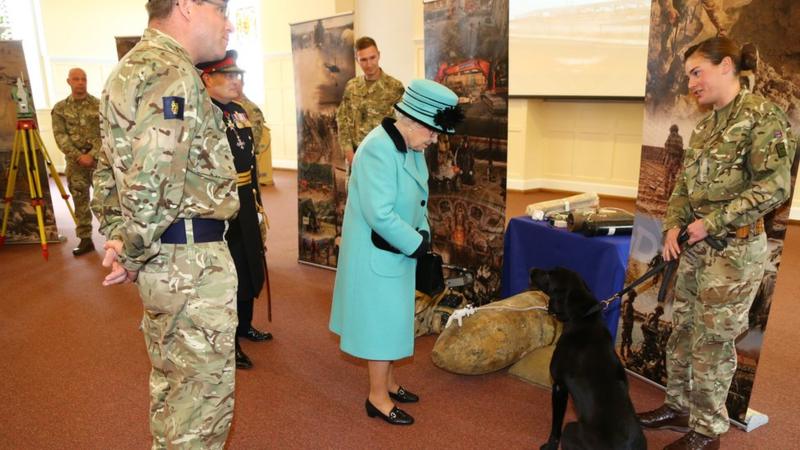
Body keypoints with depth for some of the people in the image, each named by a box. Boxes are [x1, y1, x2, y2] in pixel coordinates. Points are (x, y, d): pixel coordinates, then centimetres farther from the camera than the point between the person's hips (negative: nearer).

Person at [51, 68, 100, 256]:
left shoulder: (98, 105, 3)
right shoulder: (60, 108, 7)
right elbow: (60, 136, 0)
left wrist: (92, 154, -13)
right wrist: (79, 156, -12)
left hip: (99, 158, -2)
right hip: (75, 161, 2)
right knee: (80, 200, 6)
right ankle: (85, 239, 13)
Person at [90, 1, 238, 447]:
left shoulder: (134, 67, 17)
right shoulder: (172, 72, -16)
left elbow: (111, 171, 19)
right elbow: (152, 183, -25)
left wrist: (118, 237, 14)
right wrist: (133, 251, -12)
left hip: (161, 255, 10)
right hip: (191, 257, -10)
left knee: (171, 379, 23)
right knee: (204, 388, 3)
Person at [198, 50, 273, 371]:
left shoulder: (239, 111, 11)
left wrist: (256, 199, 17)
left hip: (246, 204, 9)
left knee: (251, 267, 19)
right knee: (230, 274, 3)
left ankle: (245, 326, 40)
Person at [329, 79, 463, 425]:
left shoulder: (411, 149, 4)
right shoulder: (378, 149, -25)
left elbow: (418, 199, 13)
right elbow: (380, 214, -29)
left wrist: (423, 233, -1)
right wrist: (416, 244, -18)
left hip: (398, 251, 9)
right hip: (377, 253, -9)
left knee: (392, 318, 20)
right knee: (381, 321, 2)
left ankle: (387, 382, 38)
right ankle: (378, 397, 20)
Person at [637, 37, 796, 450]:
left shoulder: (762, 117, -10)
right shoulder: (705, 126, 12)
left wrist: (712, 222, -18)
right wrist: (673, 226, -1)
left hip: (734, 249, -8)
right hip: (696, 247, 8)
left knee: (712, 342, 1)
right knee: (682, 331, 15)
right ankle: (679, 407, 32)